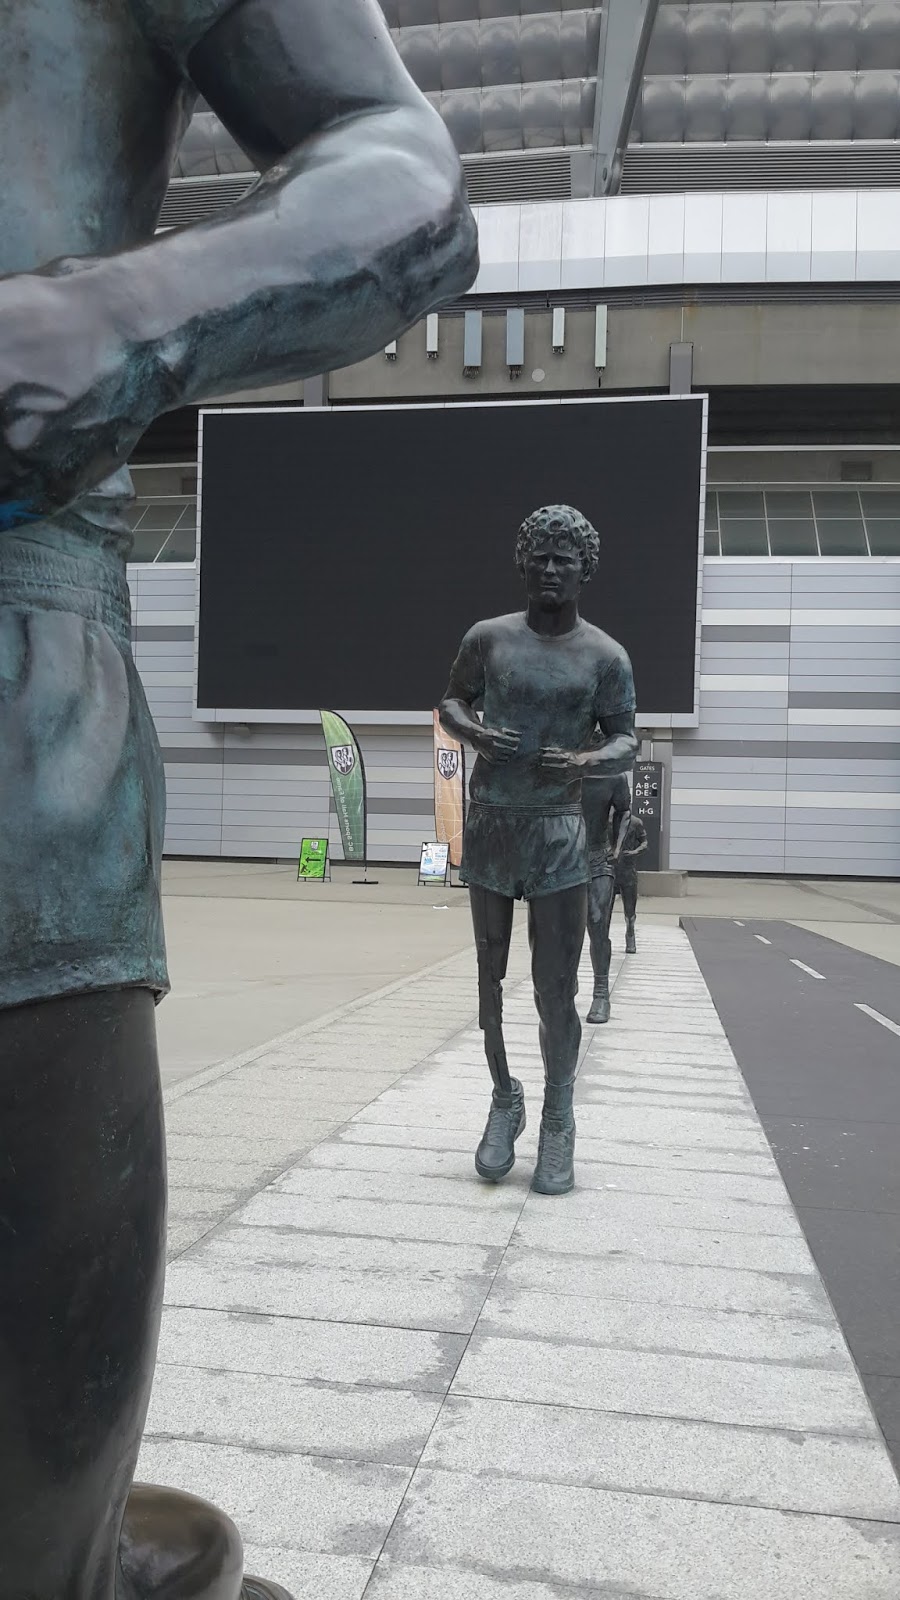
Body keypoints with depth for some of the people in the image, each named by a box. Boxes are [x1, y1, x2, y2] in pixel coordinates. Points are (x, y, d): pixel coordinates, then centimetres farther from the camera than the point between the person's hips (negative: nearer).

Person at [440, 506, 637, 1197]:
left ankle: (559, 1120, 17)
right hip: (489, 826, 2)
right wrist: (473, 732, -8)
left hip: (559, 833, -2)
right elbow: (452, 700, 15)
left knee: (556, 990, -2)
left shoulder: (605, 656, 0)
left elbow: (627, 739, 4)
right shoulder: (488, 638, 4)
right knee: (491, 981, 10)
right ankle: (504, 1098, 29)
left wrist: (588, 759, -19)